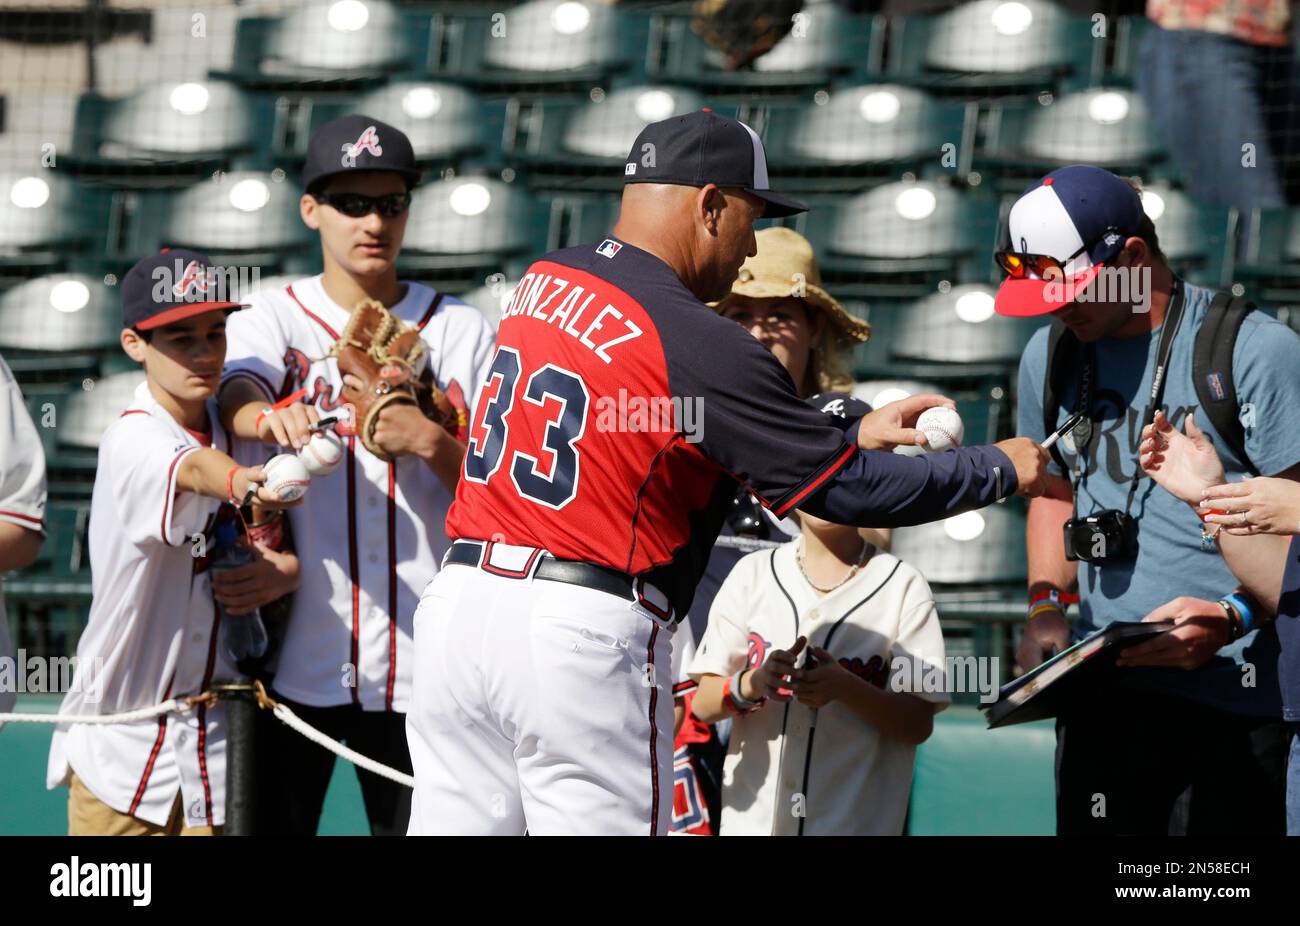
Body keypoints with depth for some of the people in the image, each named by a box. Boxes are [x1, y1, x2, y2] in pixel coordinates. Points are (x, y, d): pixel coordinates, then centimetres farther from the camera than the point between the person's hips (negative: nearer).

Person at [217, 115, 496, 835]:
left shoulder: (459, 331, 9)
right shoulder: (273, 319, 7)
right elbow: (236, 397, -17)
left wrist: (428, 442, -19)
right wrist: (273, 418, -40)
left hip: (420, 661, 0)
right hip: (293, 656, 0)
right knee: (265, 823, -1)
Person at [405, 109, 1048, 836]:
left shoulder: (542, 281, 12)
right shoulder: (699, 343, -12)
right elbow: (849, 490, -7)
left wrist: (847, 433, 21)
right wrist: (1001, 470, 6)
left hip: (461, 598, 7)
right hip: (584, 633, -7)